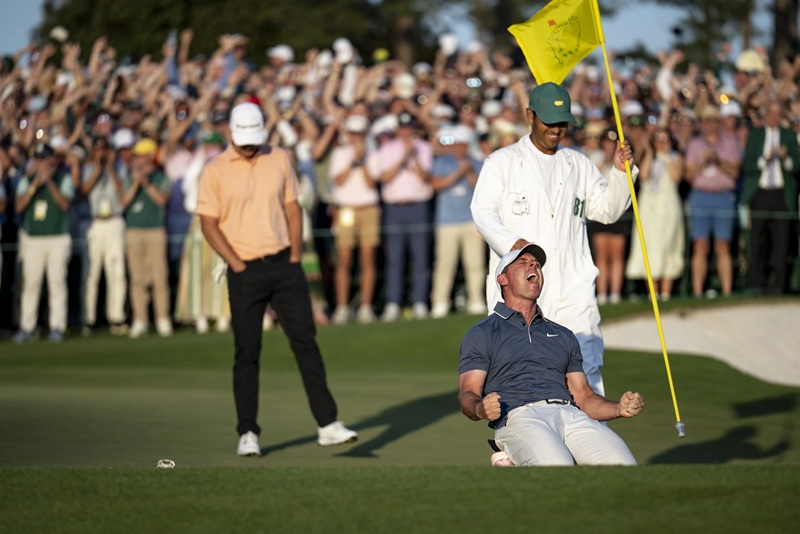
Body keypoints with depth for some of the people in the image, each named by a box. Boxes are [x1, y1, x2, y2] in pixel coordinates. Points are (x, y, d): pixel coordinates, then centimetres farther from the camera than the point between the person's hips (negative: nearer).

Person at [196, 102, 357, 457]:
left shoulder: (279, 160, 8)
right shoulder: (216, 171, -3)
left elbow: (292, 208, 13)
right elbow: (209, 224, -4)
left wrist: (295, 255, 3)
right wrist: (237, 265, -11)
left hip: (284, 266, 3)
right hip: (246, 271, -3)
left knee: (306, 342, 1)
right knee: (247, 351, -1)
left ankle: (328, 425, 2)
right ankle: (247, 434, 4)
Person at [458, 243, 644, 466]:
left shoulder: (564, 336, 32)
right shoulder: (481, 334, 18)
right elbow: (467, 395, 6)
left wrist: (619, 409, 5)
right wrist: (480, 409, -19)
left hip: (569, 414, 4)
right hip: (519, 416, -4)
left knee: (623, 464, -27)